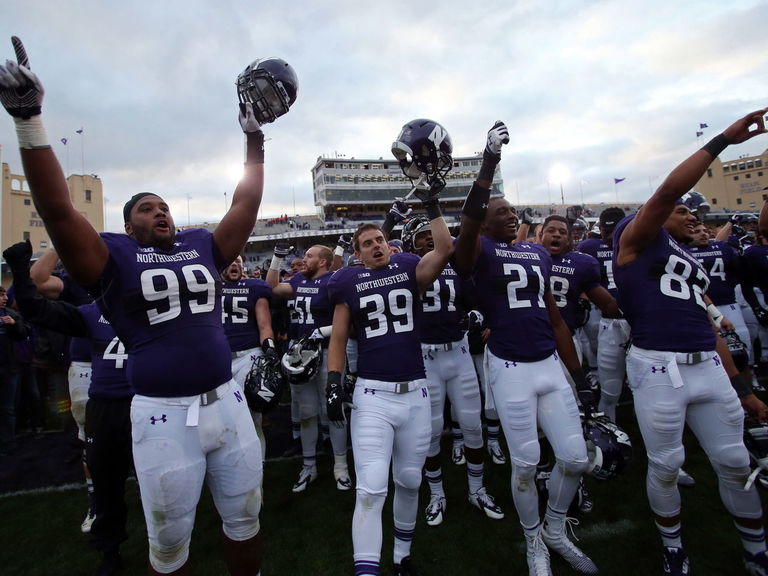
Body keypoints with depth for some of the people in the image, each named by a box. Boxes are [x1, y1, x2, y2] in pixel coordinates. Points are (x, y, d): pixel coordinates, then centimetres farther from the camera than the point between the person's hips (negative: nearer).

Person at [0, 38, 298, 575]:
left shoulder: (203, 246, 9)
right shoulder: (115, 257, 0)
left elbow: (247, 206, 10)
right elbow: (58, 210, -11)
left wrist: (255, 137, 10)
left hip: (227, 403, 3)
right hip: (164, 417, -3)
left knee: (244, 519, 19)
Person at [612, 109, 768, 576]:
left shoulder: (693, 264, 21)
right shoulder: (638, 237, 1)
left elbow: (708, 326, 21)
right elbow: (668, 191, -17)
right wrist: (725, 139, -12)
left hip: (709, 369, 7)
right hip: (659, 369, -7)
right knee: (665, 467, 7)